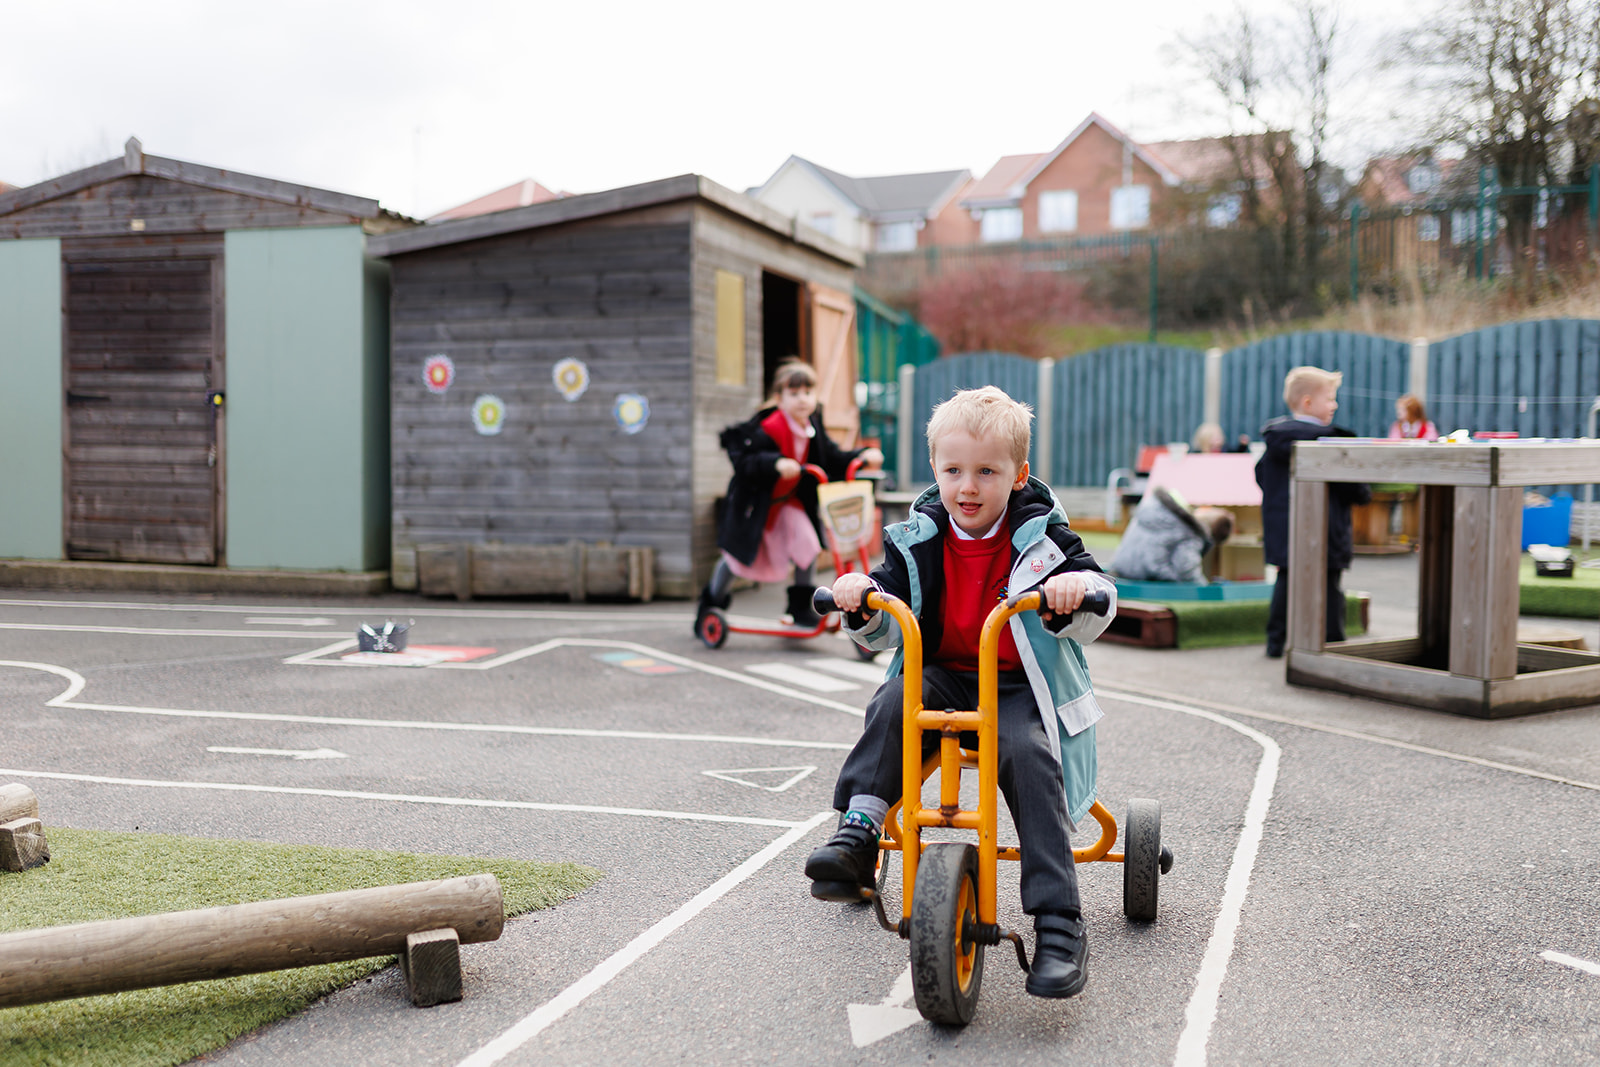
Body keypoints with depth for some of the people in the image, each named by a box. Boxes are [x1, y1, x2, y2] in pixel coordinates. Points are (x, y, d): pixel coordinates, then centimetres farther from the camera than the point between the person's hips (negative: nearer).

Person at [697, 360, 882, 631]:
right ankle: (711, 603, 29)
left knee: (808, 543, -12)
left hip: (789, 501, 6)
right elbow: (745, 461, -35)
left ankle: (801, 608, 3)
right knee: (737, 556, 4)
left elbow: (833, 459, -3)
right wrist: (776, 463, -52)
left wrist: (863, 456, -19)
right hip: (754, 501, -5)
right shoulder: (768, 429, -28)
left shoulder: (813, 429, -5)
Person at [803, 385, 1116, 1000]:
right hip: (943, 679, 3)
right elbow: (885, 632, 1)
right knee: (894, 700, -28)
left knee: (1028, 754, -29)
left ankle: (1059, 922, -27)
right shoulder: (918, 538, 3)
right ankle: (856, 838, -28)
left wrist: (1075, 591, -33)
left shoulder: (1040, 534, -3)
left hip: (1022, 690, -2)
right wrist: (863, 604, -22)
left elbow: (1094, 618, -9)